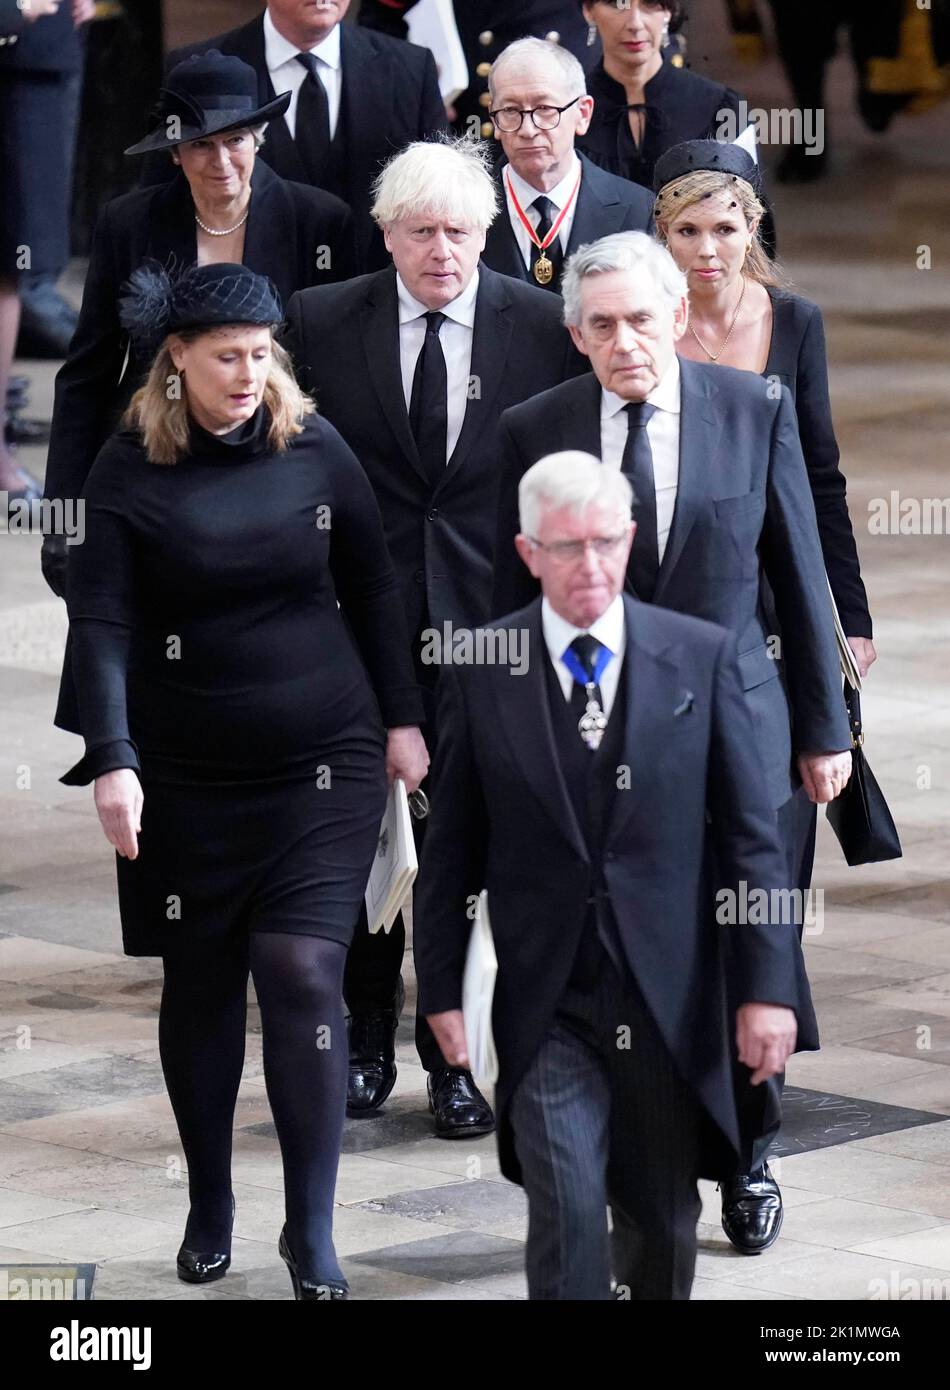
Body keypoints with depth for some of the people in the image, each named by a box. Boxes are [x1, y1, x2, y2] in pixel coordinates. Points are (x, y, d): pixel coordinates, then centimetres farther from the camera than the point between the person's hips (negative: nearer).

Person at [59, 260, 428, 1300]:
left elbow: (372, 588, 9)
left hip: (324, 763, 0)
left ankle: (312, 1230, -4)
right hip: (188, 778, 0)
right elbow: (101, 622, -12)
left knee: (302, 972, -9)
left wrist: (400, 718, 9)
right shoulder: (131, 471, -7)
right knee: (200, 982, 9)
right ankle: (209, 1207, 25)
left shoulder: (315, 447, -1)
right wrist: (113, 761, -23)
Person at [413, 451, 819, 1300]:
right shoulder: (482, 671, 0)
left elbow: (752, 837, 0)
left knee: (662, 1225, 11)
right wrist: (440, 988, 5)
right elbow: (453, 845, 6)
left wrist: (770, 985, -5)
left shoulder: (702, 657, 0)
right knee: (566, 1208, -15)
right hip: (547, 1001, -1)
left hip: (670, 1000, 1)